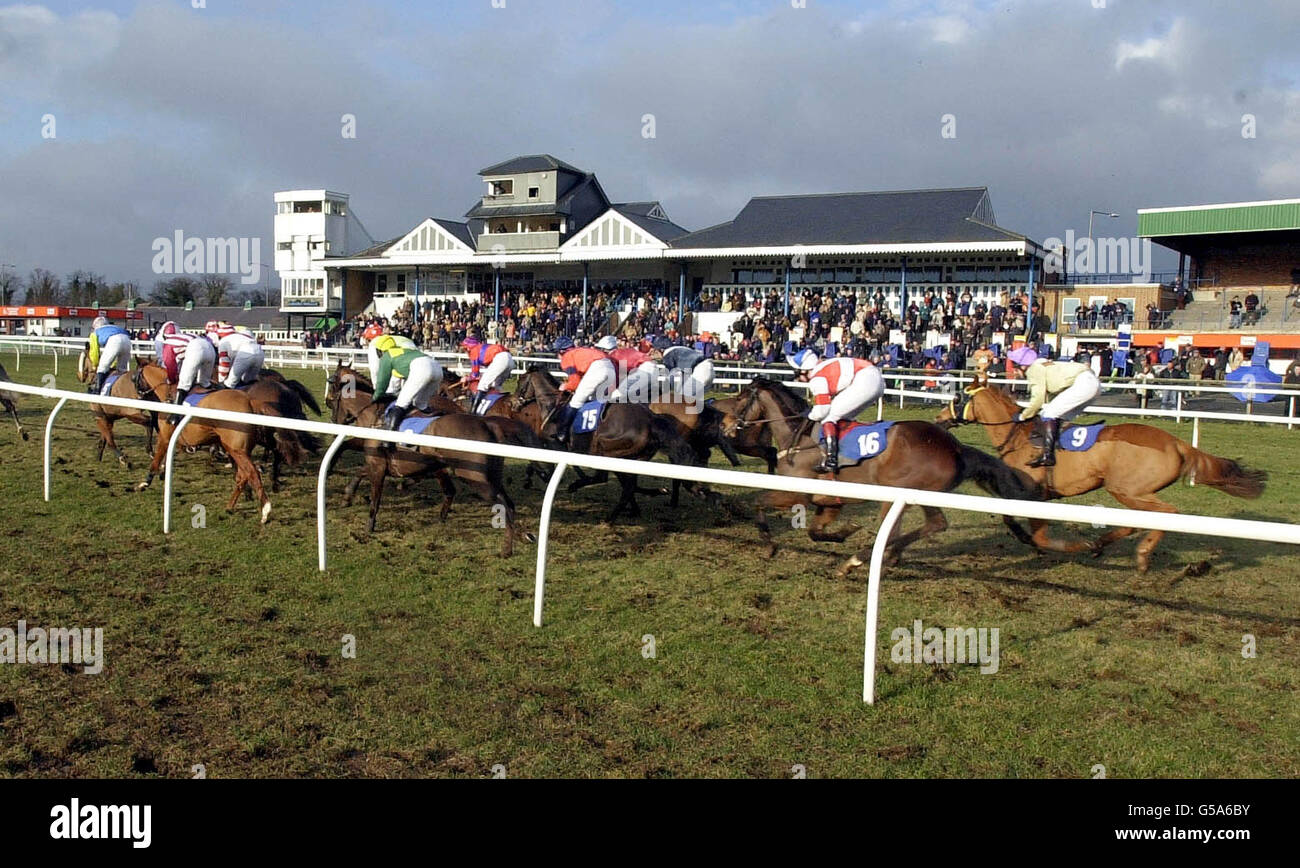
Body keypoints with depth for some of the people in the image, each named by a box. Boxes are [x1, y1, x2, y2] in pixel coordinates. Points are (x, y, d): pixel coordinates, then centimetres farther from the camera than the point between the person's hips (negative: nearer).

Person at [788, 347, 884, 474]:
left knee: (828, 416, -4)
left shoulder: (816, 378, -3)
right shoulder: (824, 366, 24)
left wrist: (809, 416, 14)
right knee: (844, 417, 24)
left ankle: (831, 460, -12)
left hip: (864, 382, -10)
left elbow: (821, 412, -6)